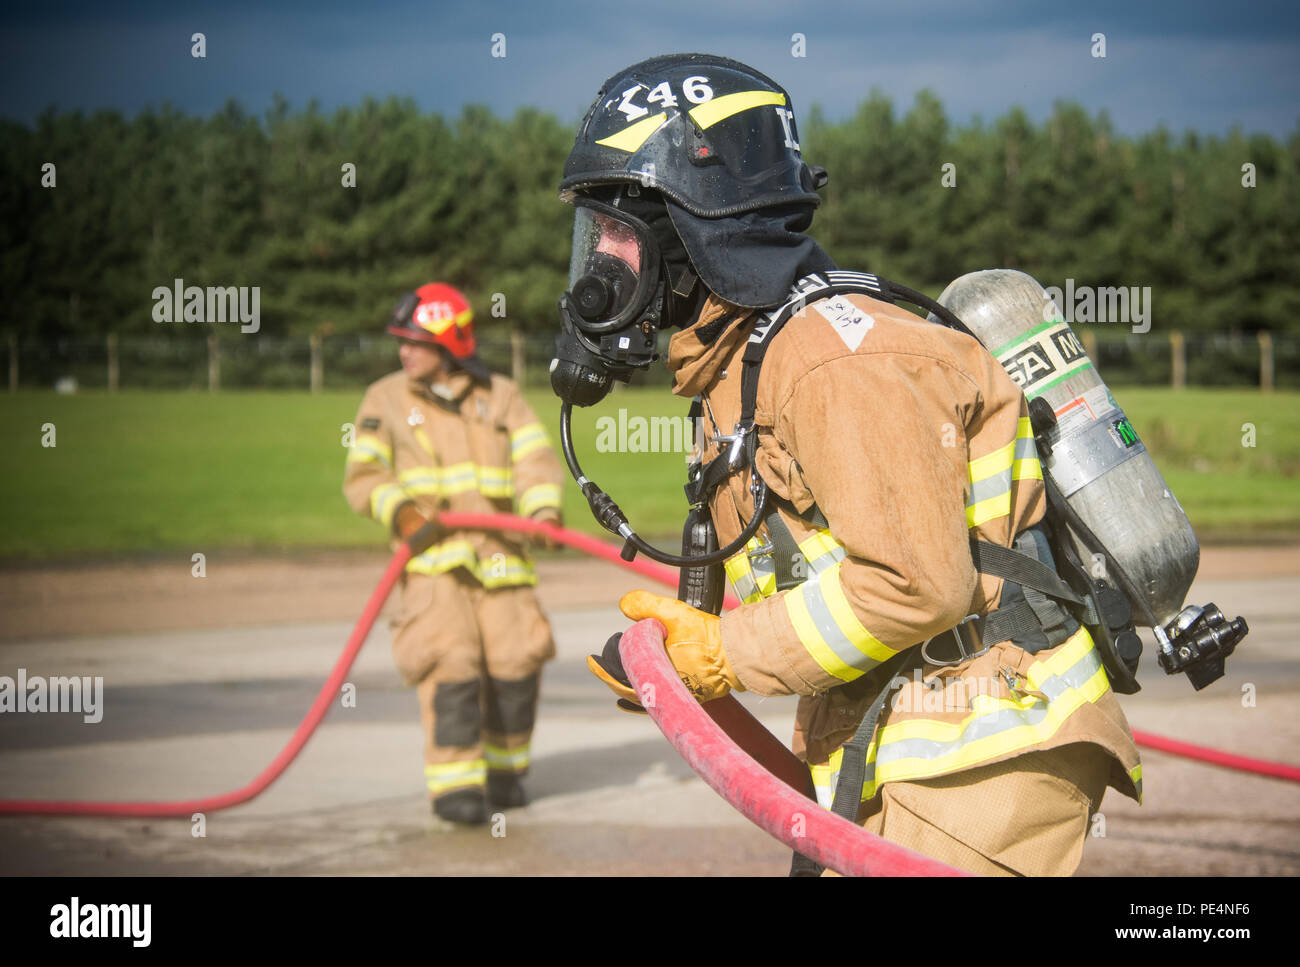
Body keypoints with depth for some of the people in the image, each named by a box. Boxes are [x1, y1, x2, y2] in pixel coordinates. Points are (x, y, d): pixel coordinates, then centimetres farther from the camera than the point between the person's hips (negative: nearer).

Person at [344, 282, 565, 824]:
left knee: (515, 659, -5)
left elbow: (536, 460, 1)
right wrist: (400, 511, -16)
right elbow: (363, 477, 3)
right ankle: (455, 784, -12)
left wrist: (543, 510, -18)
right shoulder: (386, 400, 9)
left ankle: (502, 766, 17)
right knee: (450, 663, -17)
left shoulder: (500, 396, 12)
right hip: (432, 558, -2)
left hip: (499, 553, 2)